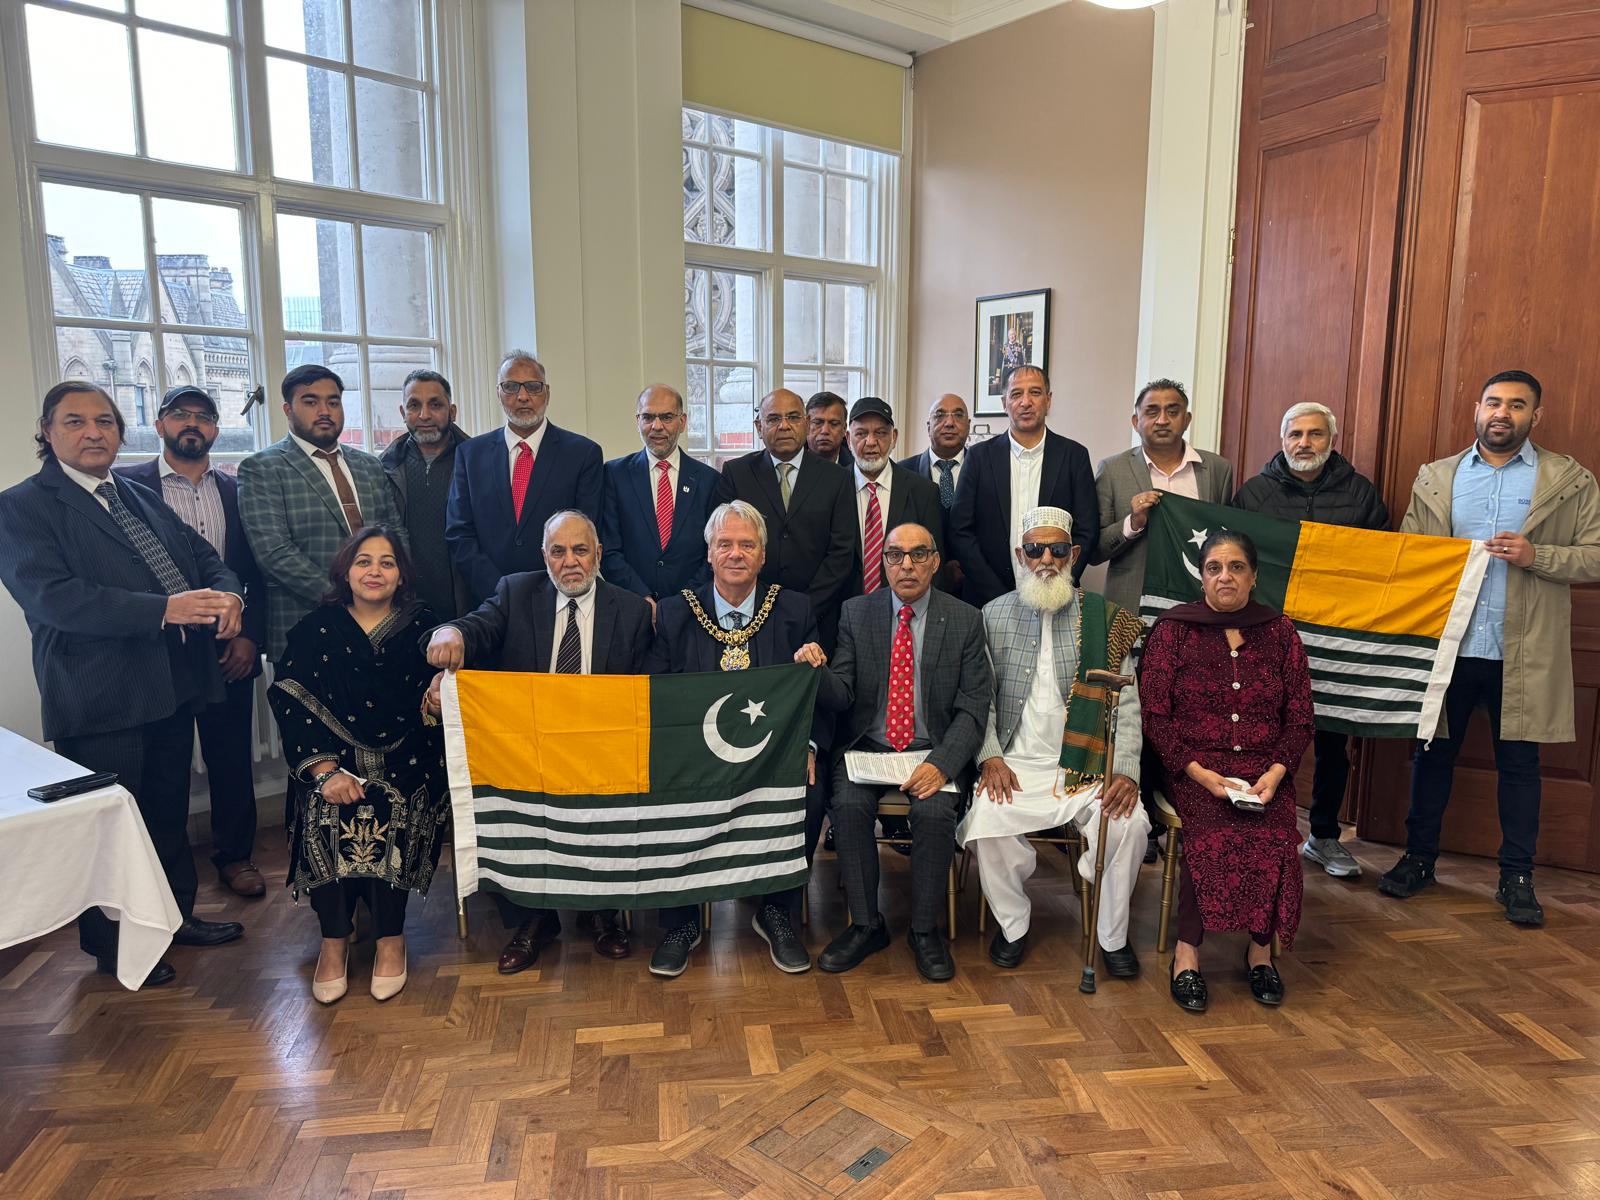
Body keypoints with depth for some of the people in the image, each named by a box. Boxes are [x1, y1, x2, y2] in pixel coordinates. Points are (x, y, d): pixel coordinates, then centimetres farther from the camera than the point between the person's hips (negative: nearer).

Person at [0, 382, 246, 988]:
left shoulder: (142, 498, 15)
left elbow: (206, 557, 14)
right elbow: (52, 595, -21)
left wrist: (227, 595, -11)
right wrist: (165, 609, -30)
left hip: (174, 687, 7)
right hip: (101, 703, -6)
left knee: (170, 813, 20)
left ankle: (176, 915, 37)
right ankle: (113, 948, 26)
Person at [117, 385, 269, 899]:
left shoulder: (237, 490, 10)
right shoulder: (128, 485, -1)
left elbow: (257, 572, 8)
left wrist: (250, 636, -1)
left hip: (229, 651, 3)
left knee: (233, 759, 10)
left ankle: (234, 855, 26)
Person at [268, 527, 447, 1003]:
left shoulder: (421, 627, 5)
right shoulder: (316, 628, 6)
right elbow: (290, 705, -3)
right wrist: (325, 770, -16)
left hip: (402, 764, -1)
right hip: (333, 758, 1)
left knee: (389, 814, -28)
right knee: (325, 812, -27)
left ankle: (391, 937, -10)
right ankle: (333, 939, -9)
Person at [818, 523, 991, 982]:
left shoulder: (965, 620, 1)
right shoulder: (855, 613, 4)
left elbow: (973, 708, -5)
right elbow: (841, 690, -2)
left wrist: (941, 764, -20)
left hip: (933, 750, -1)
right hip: (866, 746, 1)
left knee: (935, 811, -28)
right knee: (849, 806, -26)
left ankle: (925, 931, -6)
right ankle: (866, 926, -6)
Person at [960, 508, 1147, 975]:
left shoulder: (1104, 618, 5)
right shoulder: (994, 615, 8)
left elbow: (1126, 702, 2)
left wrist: (1126, 770, -11)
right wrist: (990, 757, -9)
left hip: (1087, 765, 0)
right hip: (1016, 764, 0)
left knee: (1128, 823, -25)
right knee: (986, 821, -27)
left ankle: (1113, 936, 1)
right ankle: (1012, 925, 1)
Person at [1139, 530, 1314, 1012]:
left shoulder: (1280, 634, 10)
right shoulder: (1174, 630, 3)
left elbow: (1300, 719, 8)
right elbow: (1154, 715, -2)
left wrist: (1275, 773, -10)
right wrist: (1198, 772, -14)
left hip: (1264, 769, 2)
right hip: (1193, 767, -2)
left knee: (1274, 839, -27)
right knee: (1217, 834, -30)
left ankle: (1261, 949, -8)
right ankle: (1187, 951, -17)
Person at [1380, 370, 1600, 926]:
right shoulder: (1435, 478, 8)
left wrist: (1535, 556, -17)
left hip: (1523, 653, -1)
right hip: (1444, 645, 1)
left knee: (1519, 763, 8)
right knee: (1432, 753, 11)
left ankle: (1517, 877, 21)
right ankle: (1418, 858, 25)